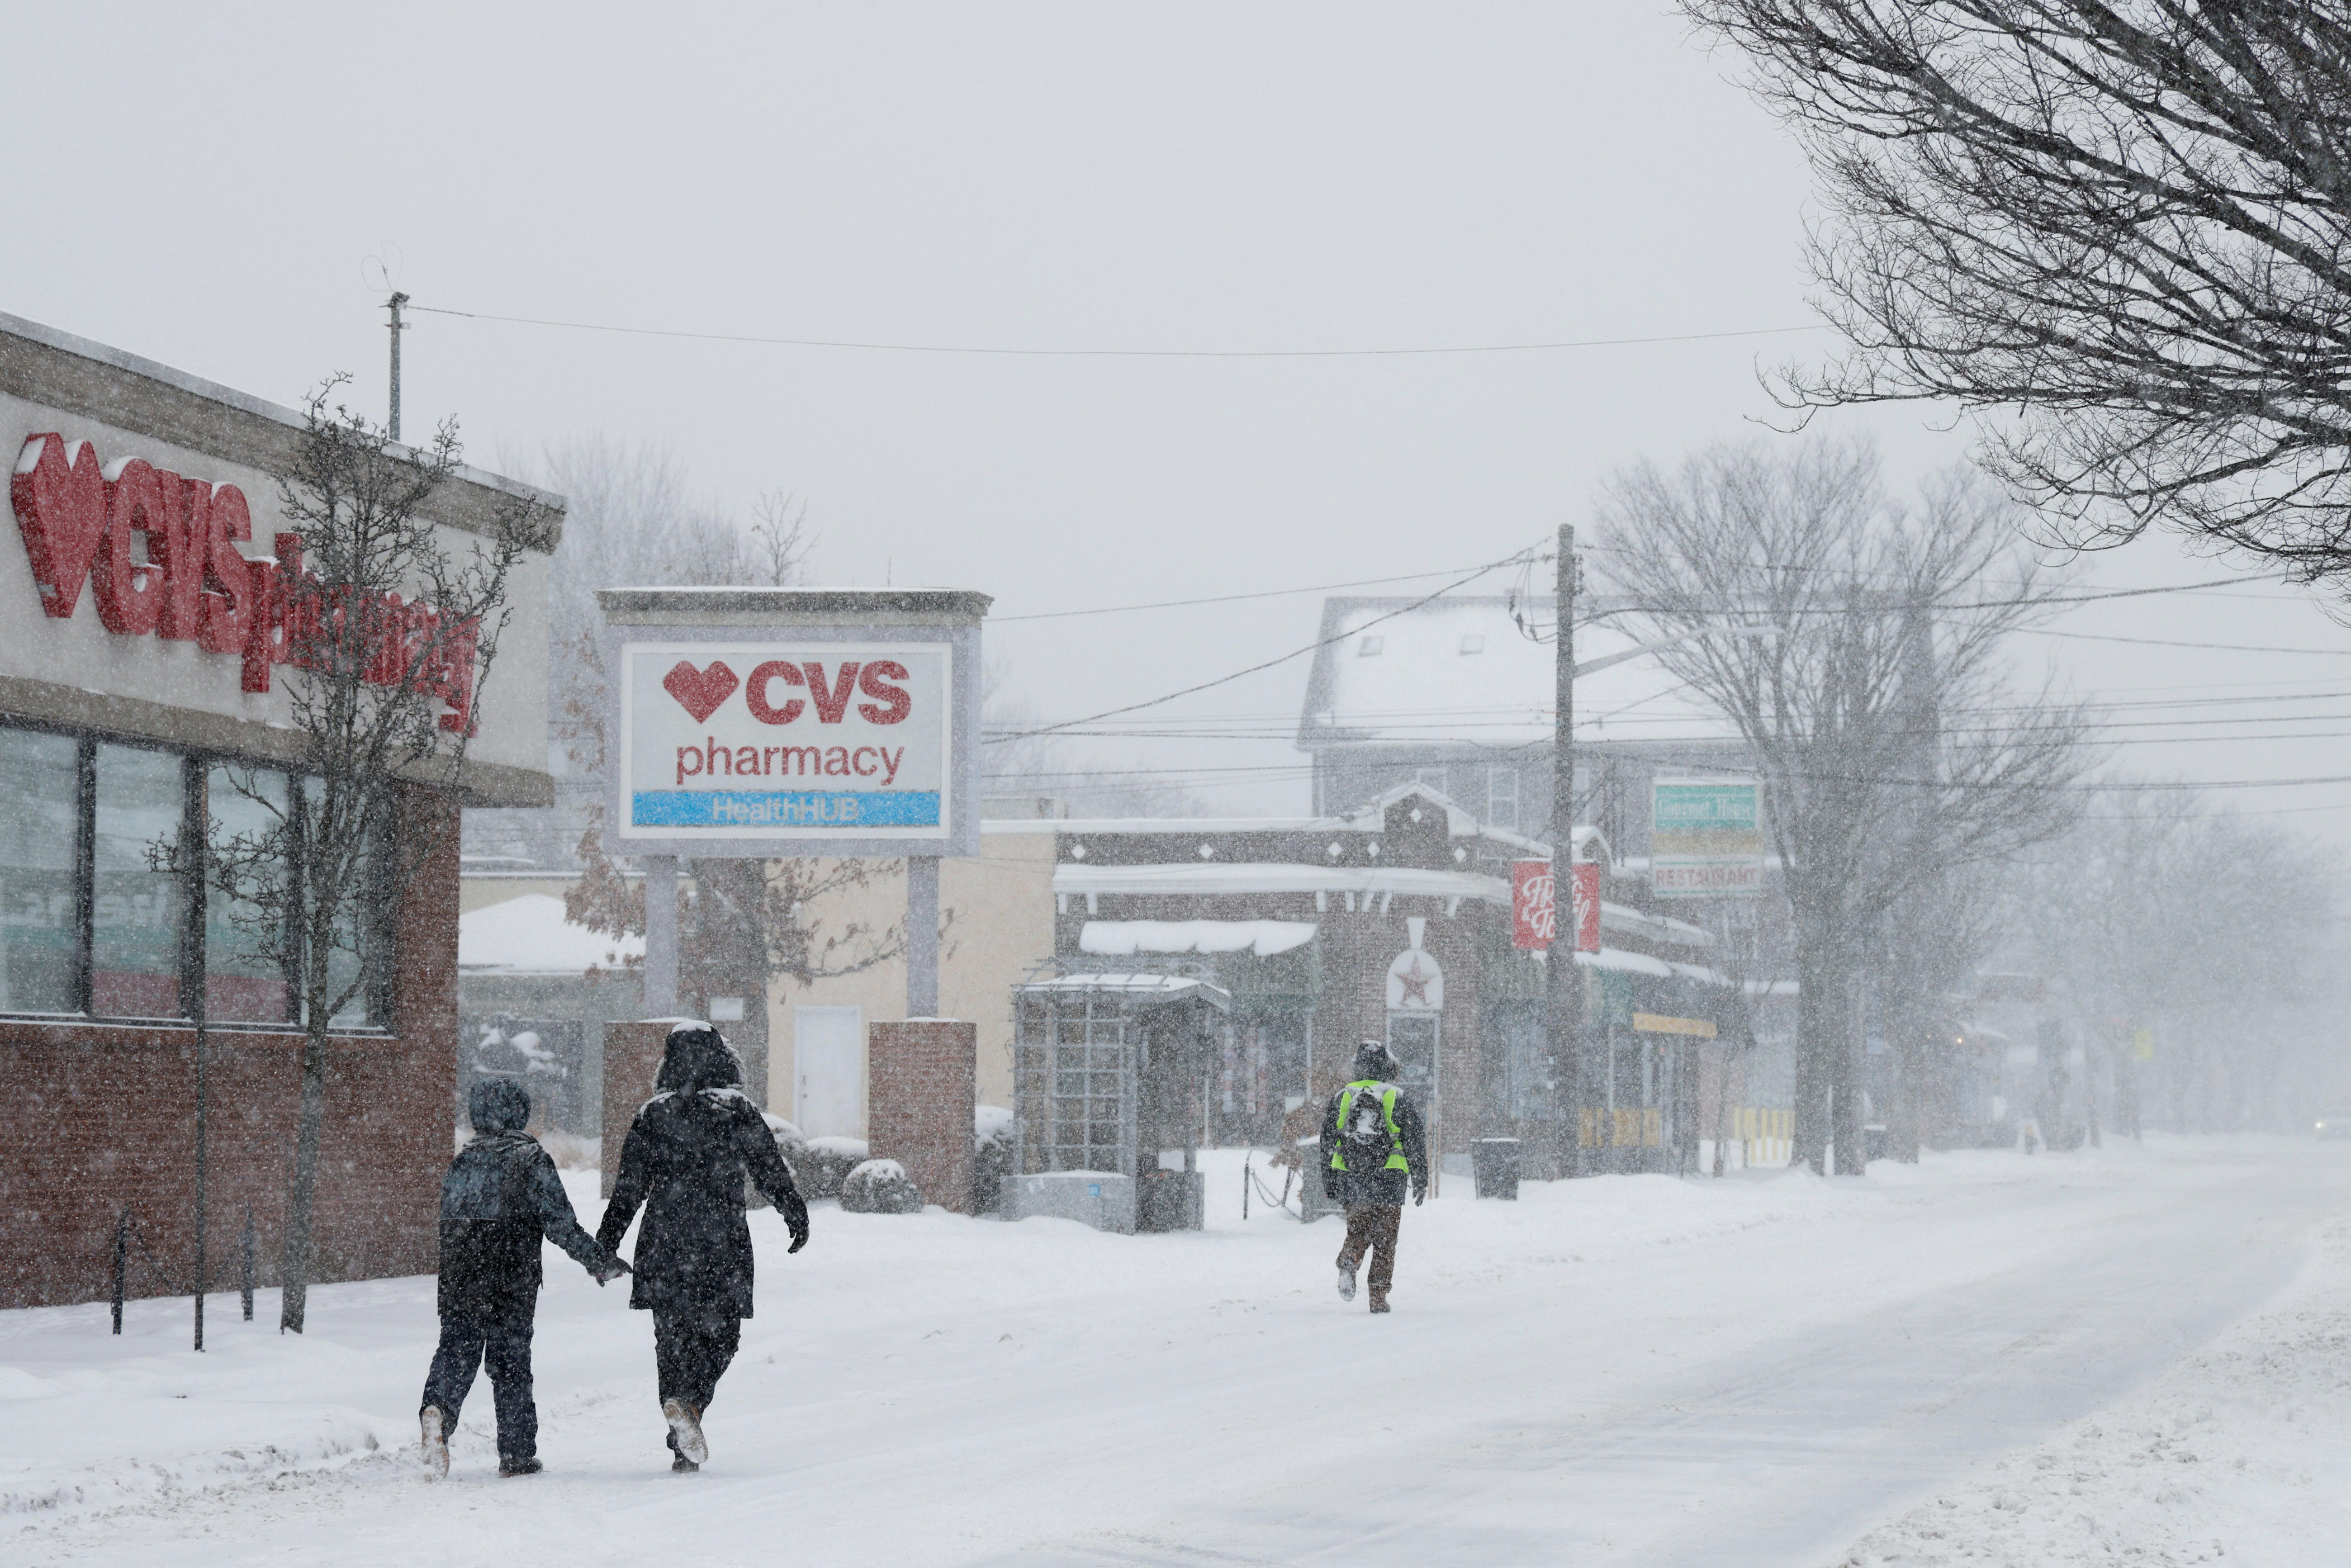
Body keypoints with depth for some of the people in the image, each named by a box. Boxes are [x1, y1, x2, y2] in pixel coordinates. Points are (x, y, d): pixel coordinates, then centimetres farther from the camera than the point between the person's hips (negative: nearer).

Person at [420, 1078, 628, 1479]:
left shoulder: (461, 1163, 10)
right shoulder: (532, 1160, -3)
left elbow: (446, 1224, 16)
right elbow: (560, 1223, -8)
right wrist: (600, 1261, -2)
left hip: (460, 1279, 3)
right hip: (513, 1281, -2)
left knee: (456, 1351, 2)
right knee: (511, 1363, 5)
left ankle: (438, 1408, -28)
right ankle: (517, 1454, 9)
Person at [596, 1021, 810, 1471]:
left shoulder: (652, 1117, 2)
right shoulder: (739, 1113, -2)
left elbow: (628, 1189, 3)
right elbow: (772, 1170, 2)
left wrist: (605, 1247, 9)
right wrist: (797, 1216, 16)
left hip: (664, 1249, 2)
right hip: (723, 1248, -2)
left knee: (673, 1339, 10)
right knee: (720, 1333, 8)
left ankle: (684, 1450, 8)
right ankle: (689, 1402, -21)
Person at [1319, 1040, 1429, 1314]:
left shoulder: (1341, 1098, 8)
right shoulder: (1399, 1099, 0)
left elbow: (1327, 1144, 12)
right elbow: (1416, 1143, 2)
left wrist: (1329, 1184, 19)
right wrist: (1420, 1182, 10)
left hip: (1351, 1179, 2)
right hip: (1389, 1180, -2)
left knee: (1358, 1232, 12)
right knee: (1385, 1240, 6)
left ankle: (1349, 1261, -19)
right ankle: (1378, 1296, 4)